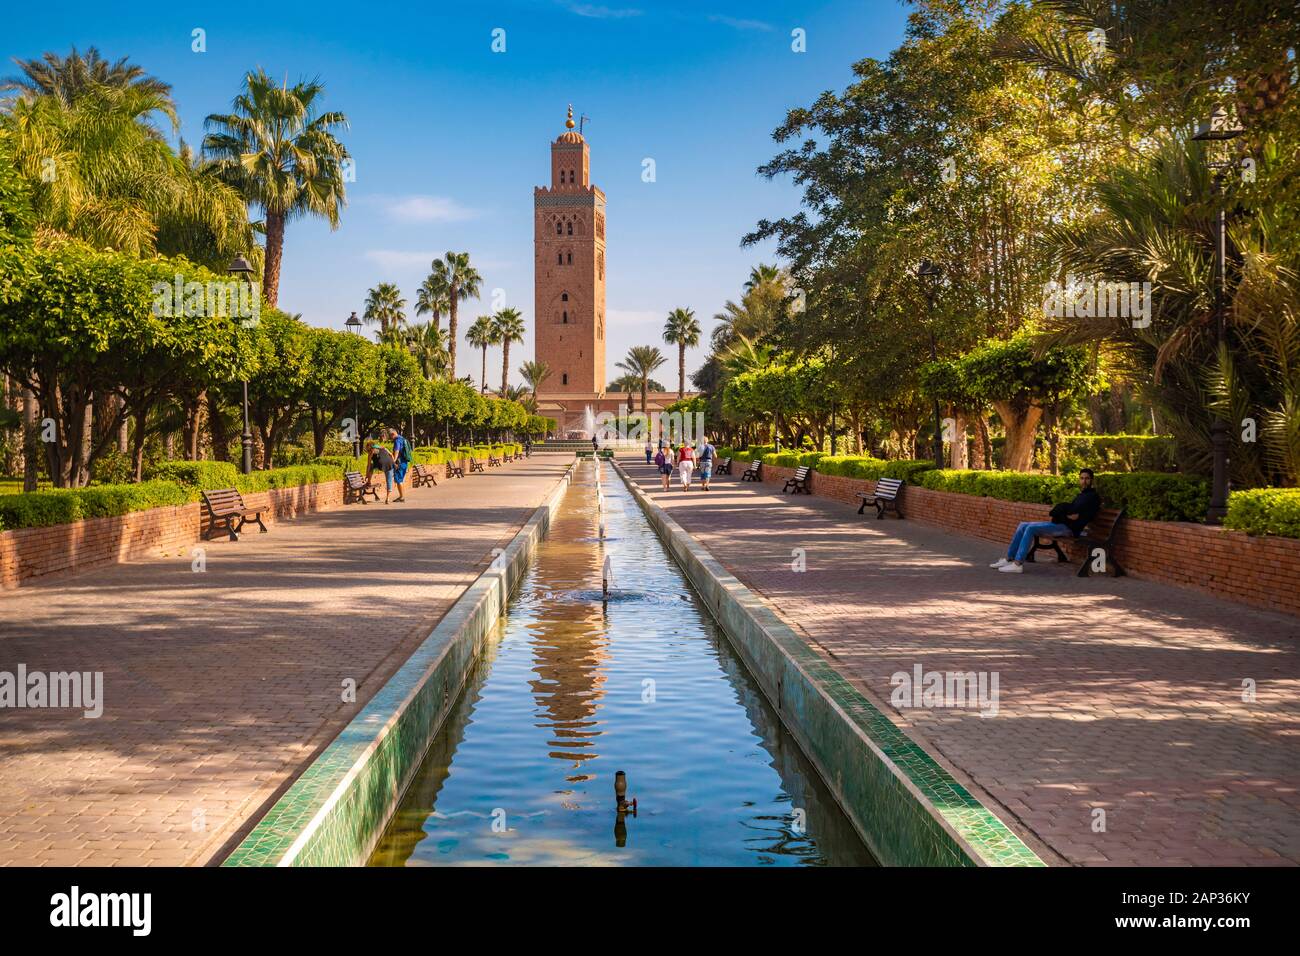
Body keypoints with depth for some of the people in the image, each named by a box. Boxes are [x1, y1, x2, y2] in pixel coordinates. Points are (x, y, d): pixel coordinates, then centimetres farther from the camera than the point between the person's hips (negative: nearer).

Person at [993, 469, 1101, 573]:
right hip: (1061, 524, 10)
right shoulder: (1081, 495, 23)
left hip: (1068, 528, -10)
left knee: (1031, 528, -23)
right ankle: (1009, 558, 2)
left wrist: (1058, 512, -3)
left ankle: (1017, 564, -26)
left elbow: (1075, 516, -19)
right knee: (1023, 525, 5)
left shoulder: (1092, 496, -9)